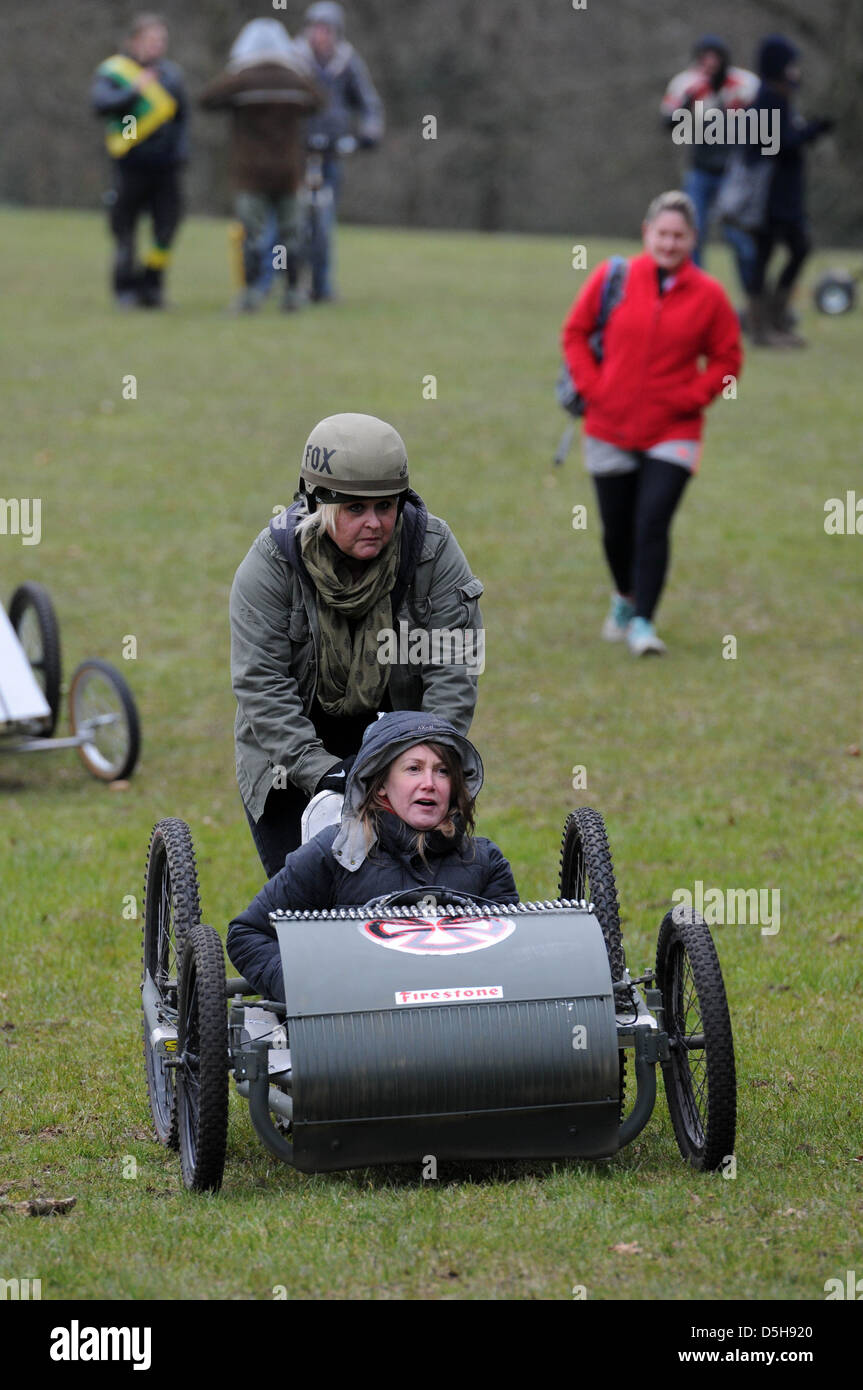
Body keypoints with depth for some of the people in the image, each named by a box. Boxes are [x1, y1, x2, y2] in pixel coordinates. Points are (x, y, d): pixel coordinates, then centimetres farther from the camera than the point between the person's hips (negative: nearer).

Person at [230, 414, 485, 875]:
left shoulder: (432, 549, -14)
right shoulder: (273, 560, -17)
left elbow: (453, 672, -14)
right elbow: (260, 685, -19)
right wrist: (320, 770, -29)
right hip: (291, 747, -1)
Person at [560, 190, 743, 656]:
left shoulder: (708, 295, -3)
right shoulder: (613, 278, -3)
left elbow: (727, 359, 7)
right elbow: (575, 332, 7)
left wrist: (692, 396, -7)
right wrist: (592, 386, -4)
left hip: (672, 434, -1)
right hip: (609, 429, 1)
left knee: (652, 524, -15)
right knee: (617, 529, 12)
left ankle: (642, 622, -9)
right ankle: (625, 597, 39)